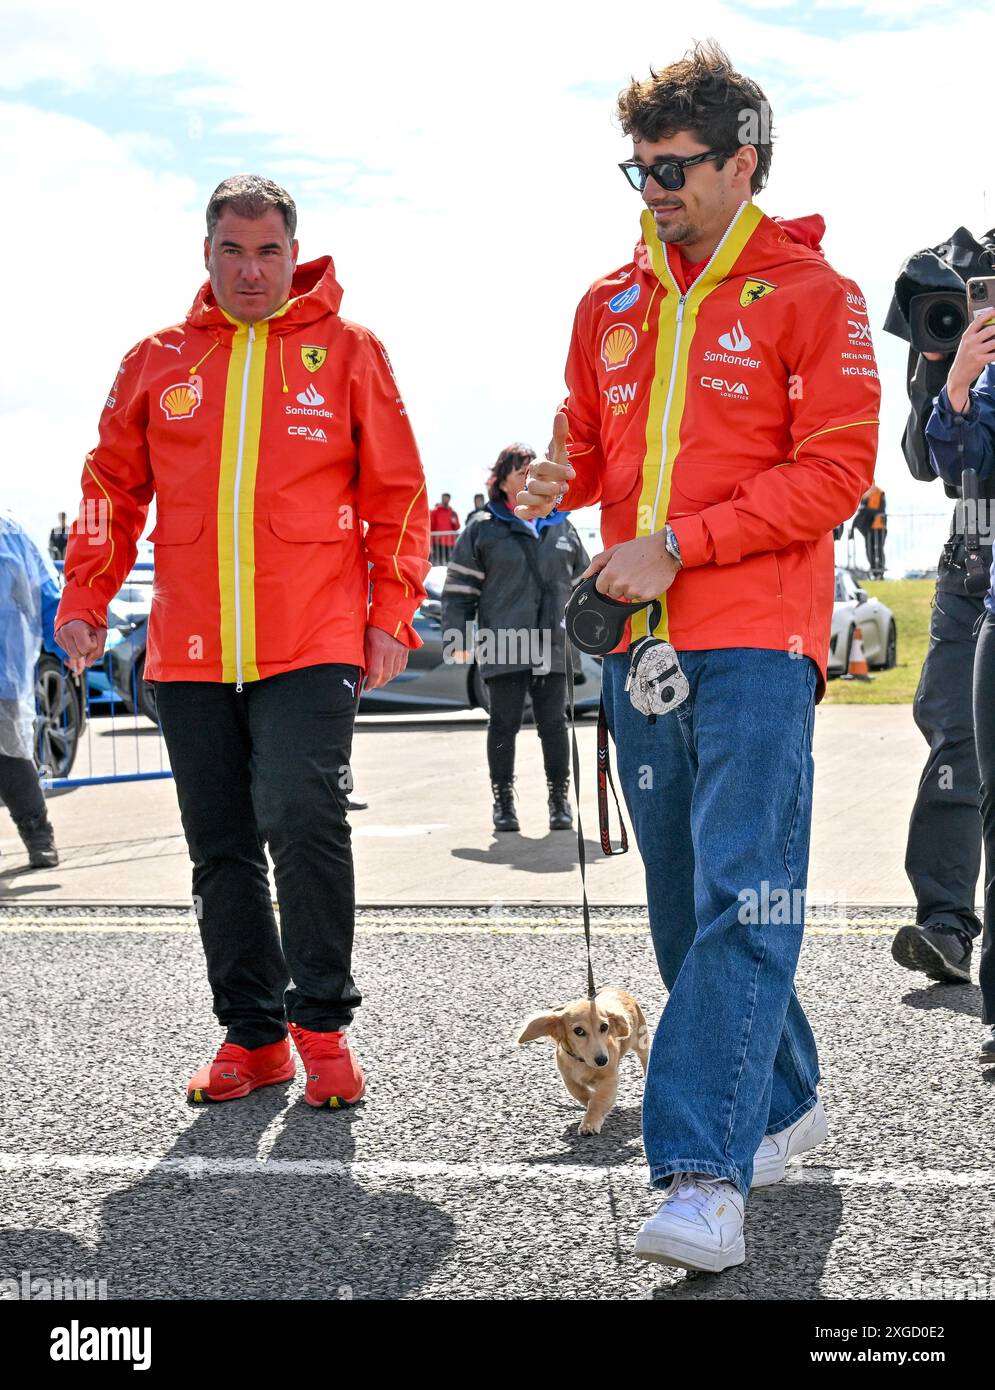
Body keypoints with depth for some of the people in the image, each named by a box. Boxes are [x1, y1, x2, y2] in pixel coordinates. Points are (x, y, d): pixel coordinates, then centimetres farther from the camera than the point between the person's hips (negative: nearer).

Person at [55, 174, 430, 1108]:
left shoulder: (348, 352, 6)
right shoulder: (159, 360, 12)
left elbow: (396, 493, 6)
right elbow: (112, 486, 15)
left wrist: (391, 615, -2)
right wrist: (84, 599, 4)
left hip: (313, 646, -3)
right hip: (188, 651, 3)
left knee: (303, 819, -17)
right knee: (221, 849, 8)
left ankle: (323, 1025, 0)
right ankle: (253, 1036, 20)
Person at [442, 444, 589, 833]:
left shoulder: (561, 526, 12)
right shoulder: (484, 528, 2)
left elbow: (584, 582, 20)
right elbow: (459, 586, 2)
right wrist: (457, 637, -6)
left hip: (554, 647, 2)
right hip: (503, 647, -2)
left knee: (554, 724, 6)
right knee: (504, 725, 3)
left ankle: (560, 800, 15)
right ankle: (503, 801, 13)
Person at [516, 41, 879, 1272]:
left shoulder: (808, 294, -1)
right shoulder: (610, 304, 16)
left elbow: (836, 470, -8)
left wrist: (680, 545, -14)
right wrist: (556, 479, -2)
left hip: (755, 639, -6)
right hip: (642, 642, 6)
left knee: (742, 899, -13)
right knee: (684, 903, 11)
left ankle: (704, 1172, -16)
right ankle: (782, 1103, 27)